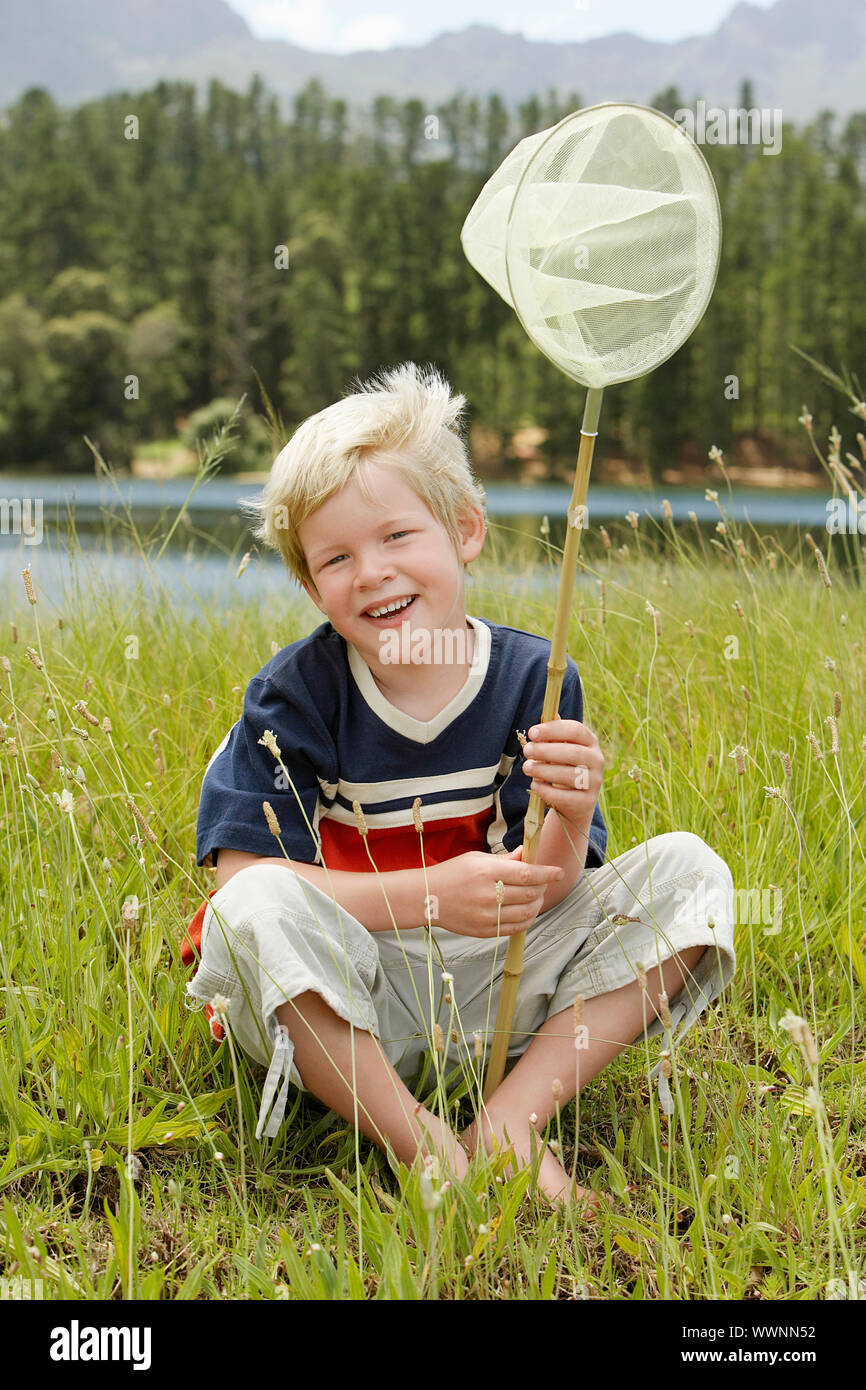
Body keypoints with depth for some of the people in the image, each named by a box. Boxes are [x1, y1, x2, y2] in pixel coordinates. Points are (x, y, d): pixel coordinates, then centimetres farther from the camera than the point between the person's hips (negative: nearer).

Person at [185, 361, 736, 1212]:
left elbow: (539, 897, -5)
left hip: (491, 999, 3)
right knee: (254, 910, -34)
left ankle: (510, 1124, -19)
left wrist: (568, 822, -30)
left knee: (687, 869, -11)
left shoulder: (533, 679, -6)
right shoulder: (294, 694, -11)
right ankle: (431, 1156, -22)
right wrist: (431, 895, -29)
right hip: (338, 1003, -3)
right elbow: (243, 874, -20)